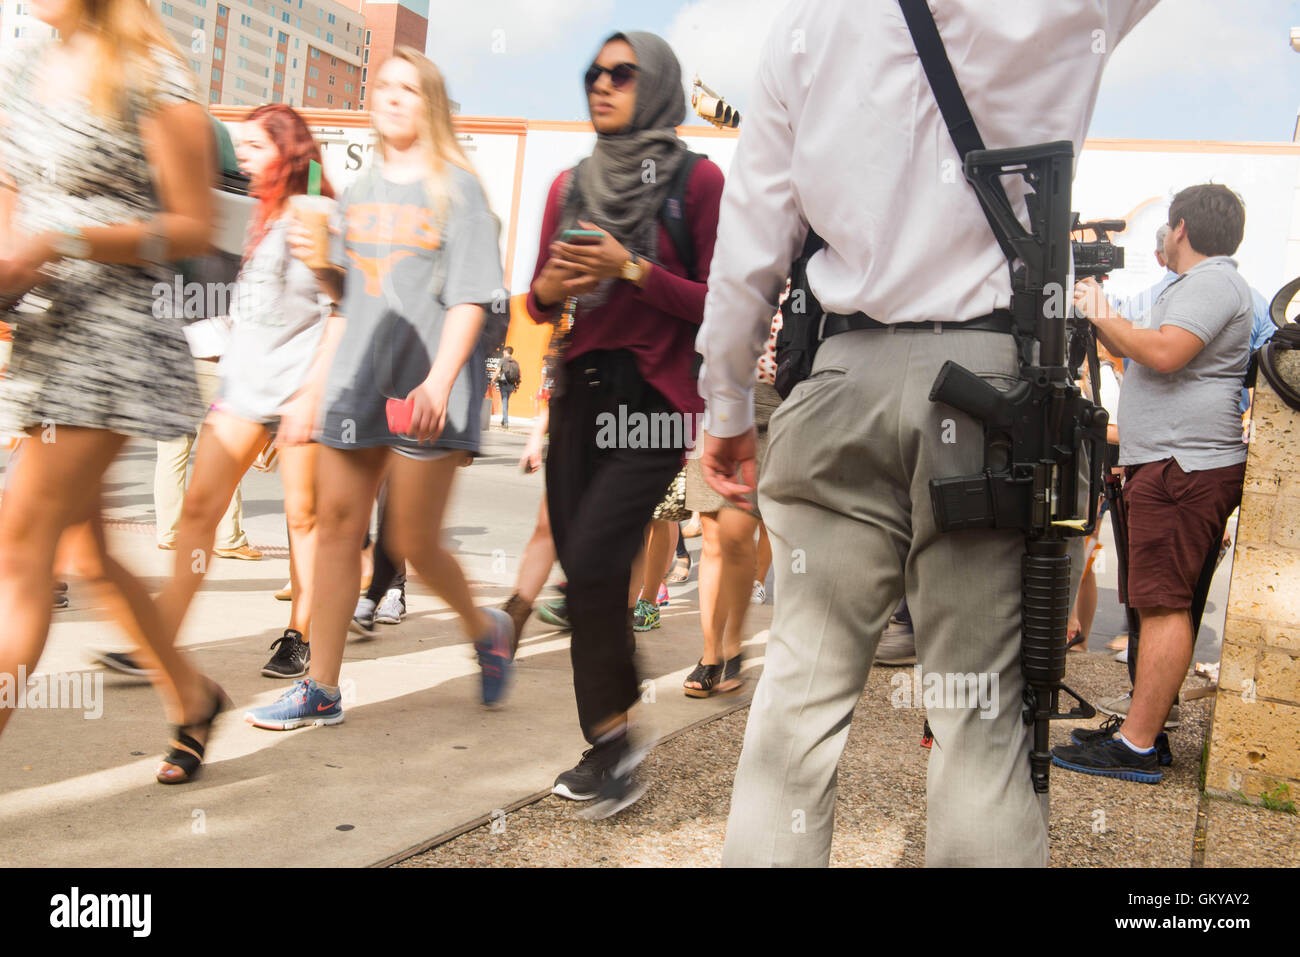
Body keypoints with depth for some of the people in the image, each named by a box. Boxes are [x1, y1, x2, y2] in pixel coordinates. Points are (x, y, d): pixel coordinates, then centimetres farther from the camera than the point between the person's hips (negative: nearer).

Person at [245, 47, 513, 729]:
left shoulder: (456, 187, 0)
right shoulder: (359, 192, 17)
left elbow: (469, 297, -9)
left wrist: (438, 382, -21)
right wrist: (318, 264, 0)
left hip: (425, 393, -6)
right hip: (357, 379, 6)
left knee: (411, 543, -5)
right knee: (336, 527, 3)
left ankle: (485, 629, 24)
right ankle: (321, 689, 11)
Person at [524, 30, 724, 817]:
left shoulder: (697, 179, -2)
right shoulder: (571, 185, 14)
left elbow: (718, 304, -6)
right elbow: (540, 303, 18)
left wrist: (632, 269, -16)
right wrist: (549, 288, -5)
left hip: (654, 399, -5)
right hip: (580, 391, 6)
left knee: (594, 560, -18)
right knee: (584, 575, 5)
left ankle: (614, 734, 0)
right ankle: (606, 747, 19)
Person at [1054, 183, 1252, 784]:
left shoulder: (1212, 283, -8)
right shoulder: (1201, 284, 26)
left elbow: (1164, 353, -24)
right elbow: (1144, 355, 27)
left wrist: (1103, 315, -11)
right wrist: (1102, 319, 19)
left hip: (1184, 469, -11)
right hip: (1178, 466, 11)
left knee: (1163, 603, -12)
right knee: (1164, 602, 13)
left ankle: (1135, 747, -12)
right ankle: (1146, 721, 19)